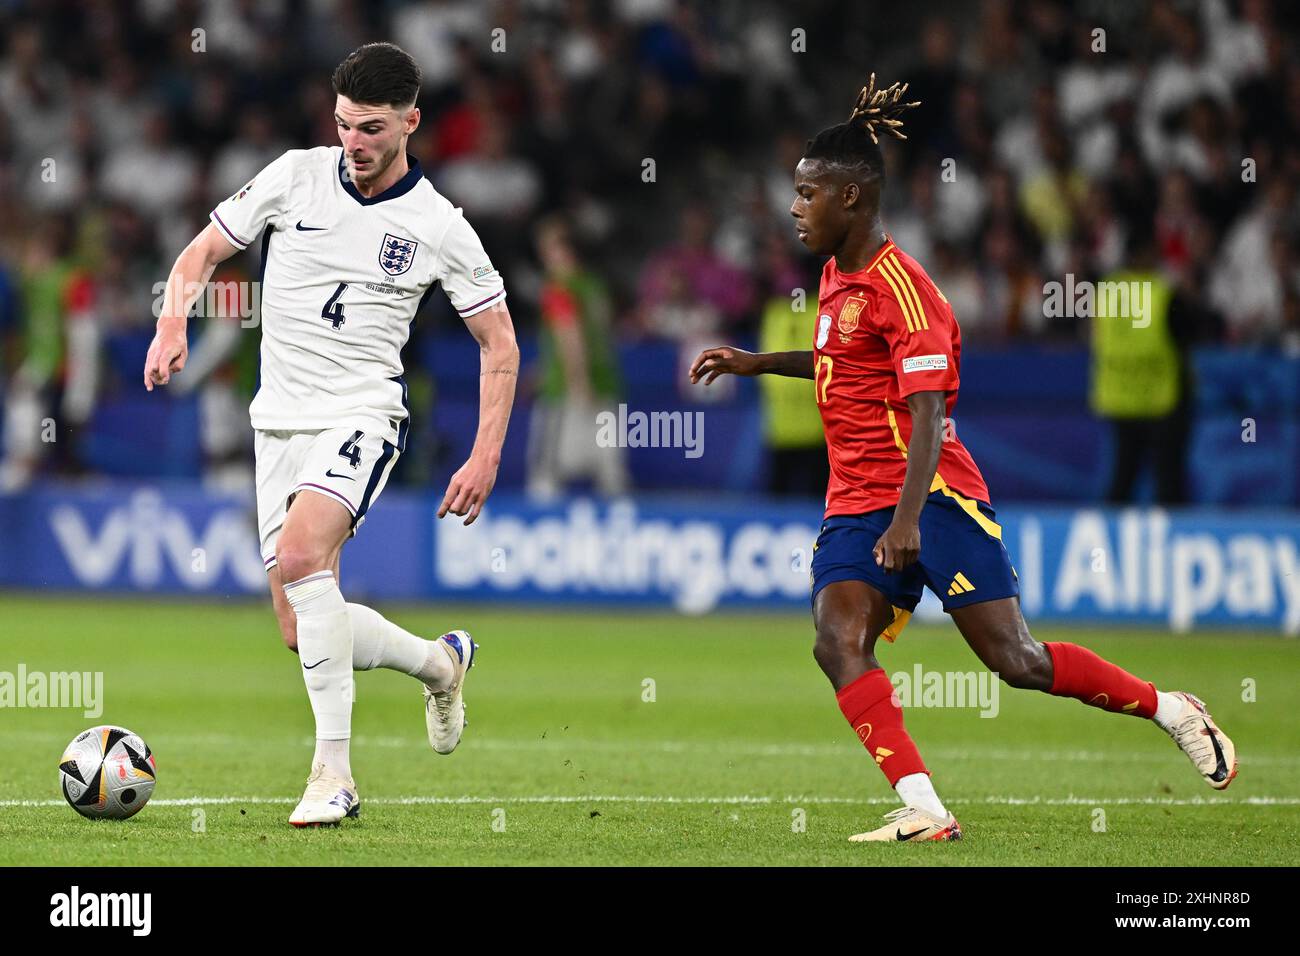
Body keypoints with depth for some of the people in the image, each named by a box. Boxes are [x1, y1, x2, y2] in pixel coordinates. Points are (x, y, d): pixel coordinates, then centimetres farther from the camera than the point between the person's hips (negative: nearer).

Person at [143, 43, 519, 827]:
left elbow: (499, 341, 5)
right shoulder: (296, 176, 2)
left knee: (300, 556, -32)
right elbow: (202, 253, 9)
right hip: (279, 419, 4)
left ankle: (334, 772, -30)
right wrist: (174, 322, -12)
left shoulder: (439, 227, -3)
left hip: (361, 415, -4)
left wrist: (487, 457, -4)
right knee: (304, 634, 3)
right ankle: (439, 661, 32)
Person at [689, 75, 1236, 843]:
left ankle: (1171, 710, 16)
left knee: (1016, 659, -6)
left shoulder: (901, 288, -15)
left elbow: (928, 414, -22)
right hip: (857, 506, 8)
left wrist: (907, 518, -31)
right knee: (838, 643, -17)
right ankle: (923, 811, -22)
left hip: (932, 496, -8)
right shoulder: (837, 276, 13)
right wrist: (758, 363, 29)